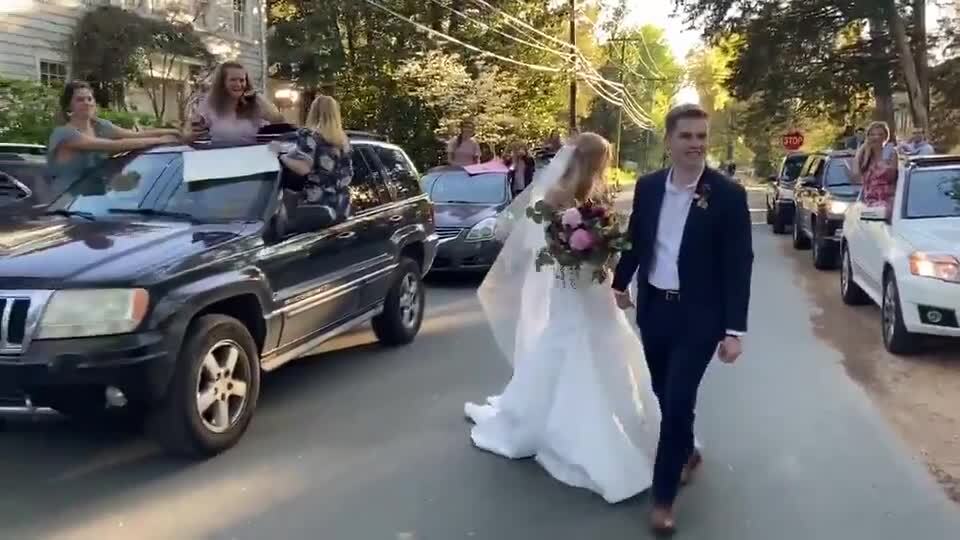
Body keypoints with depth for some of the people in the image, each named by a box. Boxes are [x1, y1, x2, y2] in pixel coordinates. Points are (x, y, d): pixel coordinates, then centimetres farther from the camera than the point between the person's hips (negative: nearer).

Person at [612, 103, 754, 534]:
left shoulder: (728, 194, -11)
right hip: (653, 307, 4)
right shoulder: (647, 186, 0)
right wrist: (620, 282, 21)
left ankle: (663, 496, 9)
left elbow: (738, 264, -11)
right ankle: (687, 452, 44)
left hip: (699, 315, -4)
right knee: (666, 395, 17)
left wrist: (734, 329, -14)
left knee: (679, 401, -6)